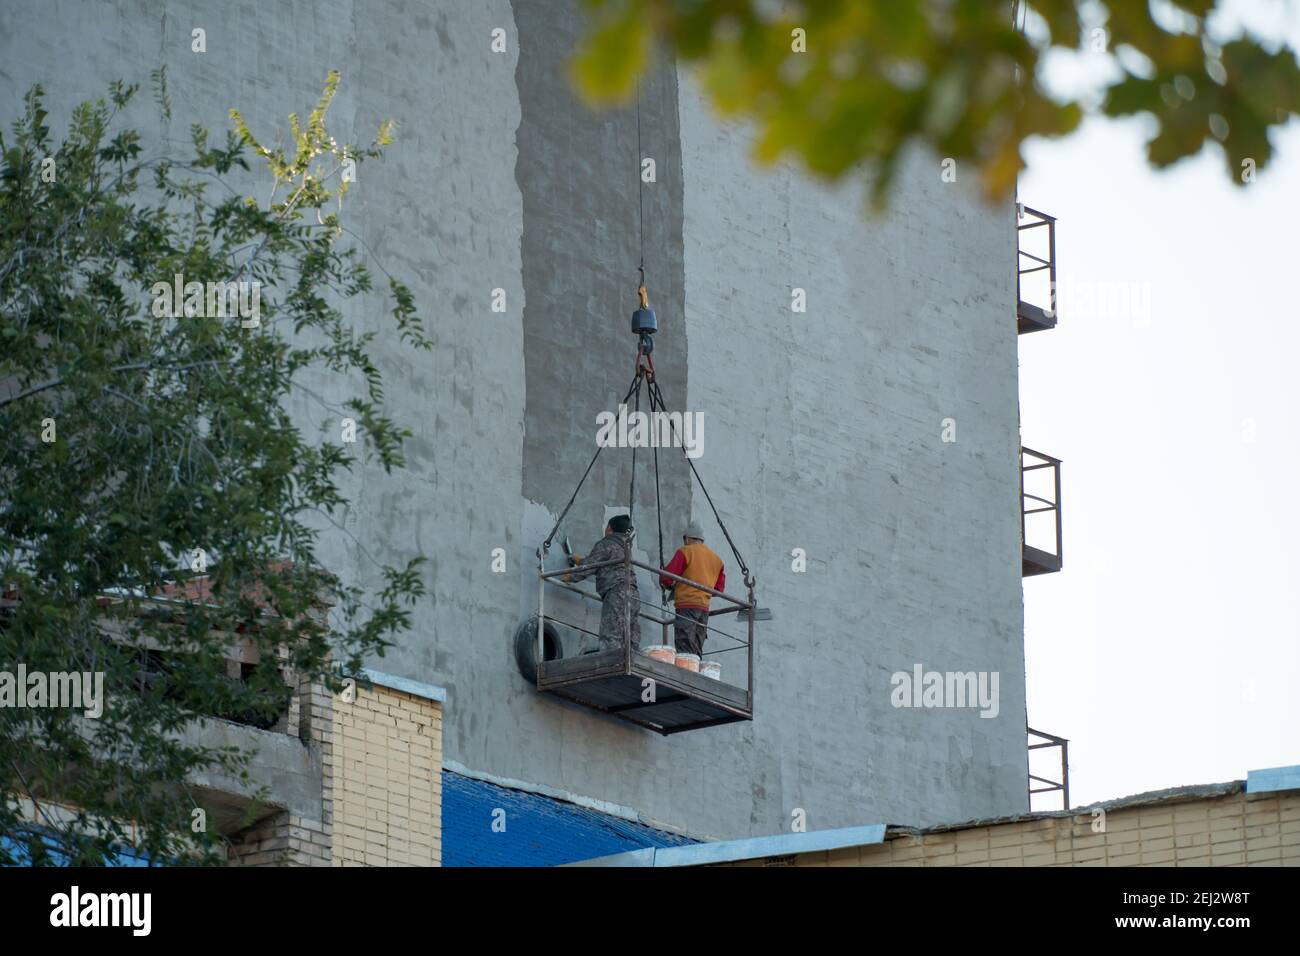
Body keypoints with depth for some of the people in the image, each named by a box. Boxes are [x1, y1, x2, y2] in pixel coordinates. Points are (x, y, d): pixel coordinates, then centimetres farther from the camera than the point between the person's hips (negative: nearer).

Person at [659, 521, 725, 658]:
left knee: (684, 650, -12)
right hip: (705, 607, 6)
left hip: (687, 606, -6)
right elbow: (719, 588, 18)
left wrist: (672, 586, 16)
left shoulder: (685, 551, -1)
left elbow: (666, 579, -4)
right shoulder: (716, 558, 18)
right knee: (696, 652, 8)